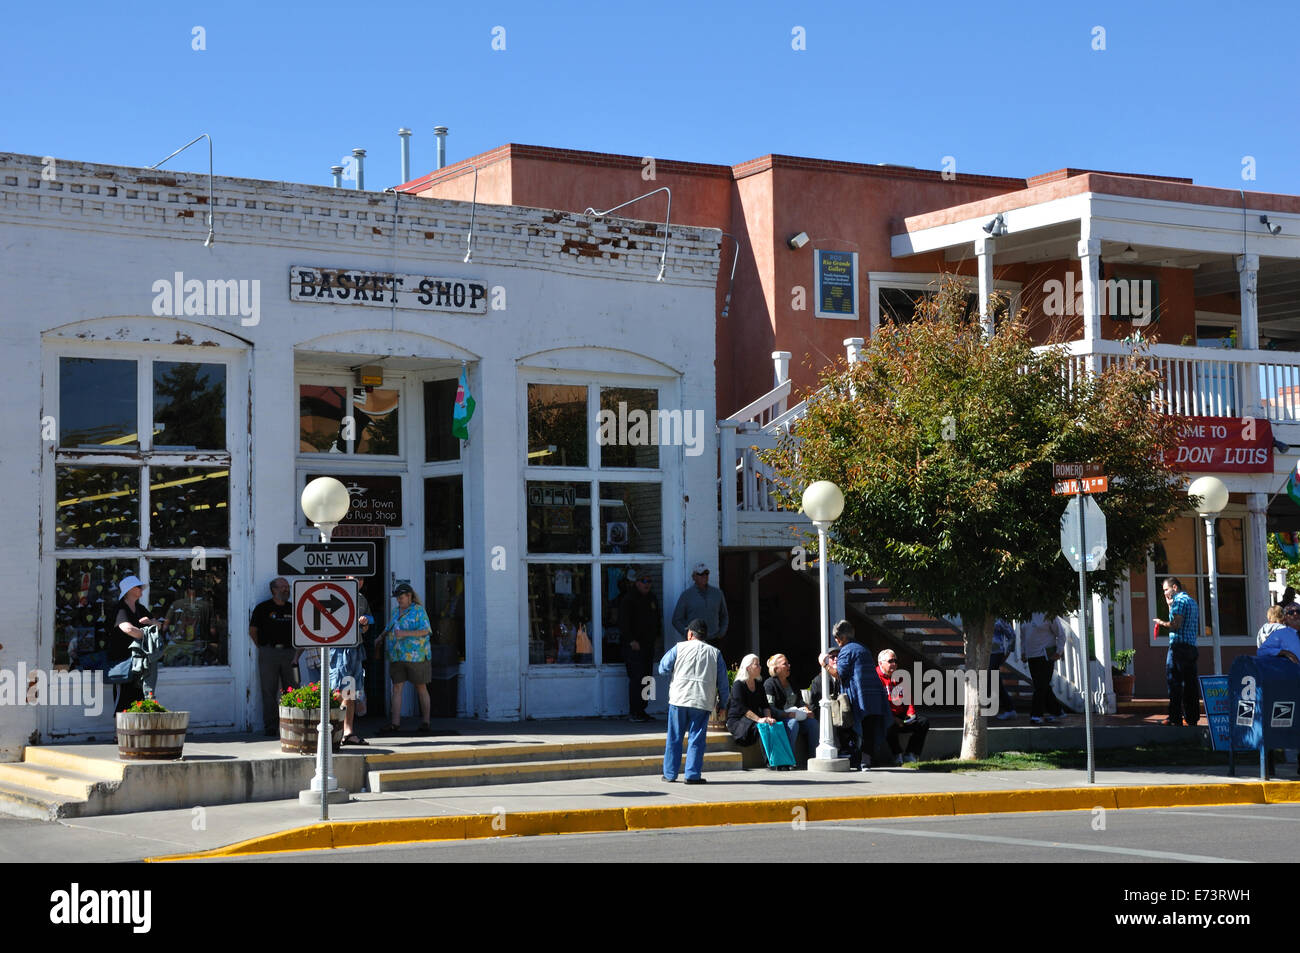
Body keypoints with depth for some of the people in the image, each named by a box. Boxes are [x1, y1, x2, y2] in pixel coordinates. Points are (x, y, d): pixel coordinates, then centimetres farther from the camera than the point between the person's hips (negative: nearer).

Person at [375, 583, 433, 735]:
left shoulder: (418, 610, -5)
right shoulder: (397, 611, 15)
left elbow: (425, 631, -15)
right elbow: (390, 627, 33)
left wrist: (405, 633, -22)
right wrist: (380, 637, 35)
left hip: (416, 656, -6)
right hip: (397, 657, 6)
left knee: (421, 688, 5)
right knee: (397, 688, -4)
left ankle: (425, 721, 15)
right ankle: (395, 723, -7)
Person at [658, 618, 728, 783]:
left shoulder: (679, 648, 3)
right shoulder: (715, 653, 8)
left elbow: (663, 668, 4)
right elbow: (722, 681, 8)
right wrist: (722, 703, 15)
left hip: (679, 699, 0)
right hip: (702, 702, 0)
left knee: (674, 737, 8)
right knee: (696, 738, 3)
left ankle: (670, 773, 12)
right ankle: (693, 774, -2)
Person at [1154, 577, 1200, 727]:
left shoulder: (1179, 601, -9)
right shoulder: (1192, 601, 20)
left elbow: (1176, 625, -19)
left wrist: (1161, 623, 0)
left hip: (1179, 646, -9)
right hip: (1192, 646, 9)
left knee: (1174, 681, -6)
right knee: (1190, 682, 8)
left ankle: (1175, 718, -9)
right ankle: (1192, 717, 9)